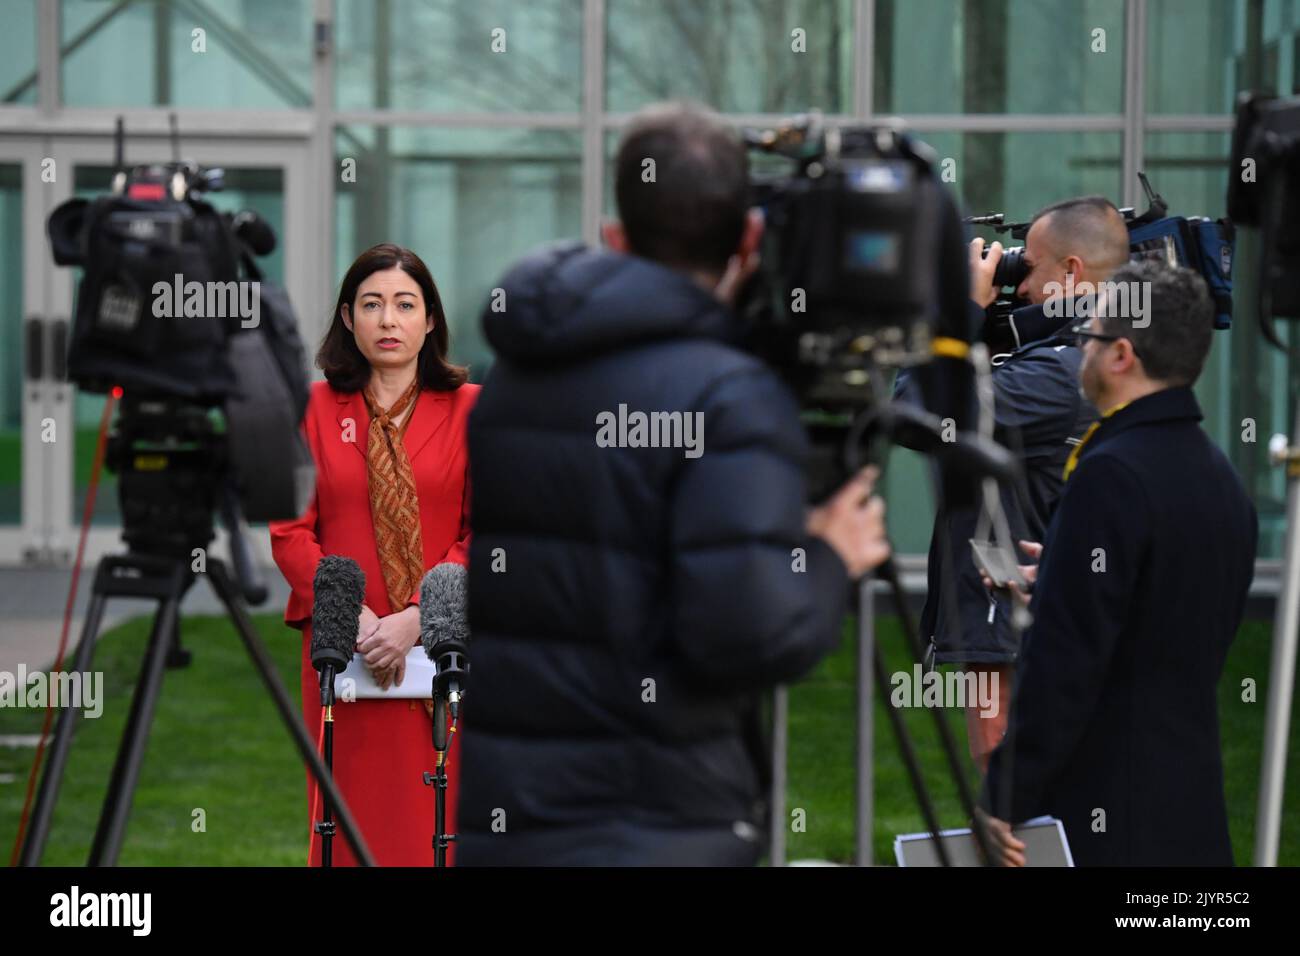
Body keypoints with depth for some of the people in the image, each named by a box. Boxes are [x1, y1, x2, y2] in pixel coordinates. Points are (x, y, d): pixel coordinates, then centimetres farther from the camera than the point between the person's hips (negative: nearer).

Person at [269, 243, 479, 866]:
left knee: (440, 821, -2)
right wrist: (353, 616, -10)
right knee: (355, 823, 0)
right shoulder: (314, 410, 8)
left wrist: (416, 618, -13)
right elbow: (289, 532, 3)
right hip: (347, 653, 1)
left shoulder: (468, 410, 5)